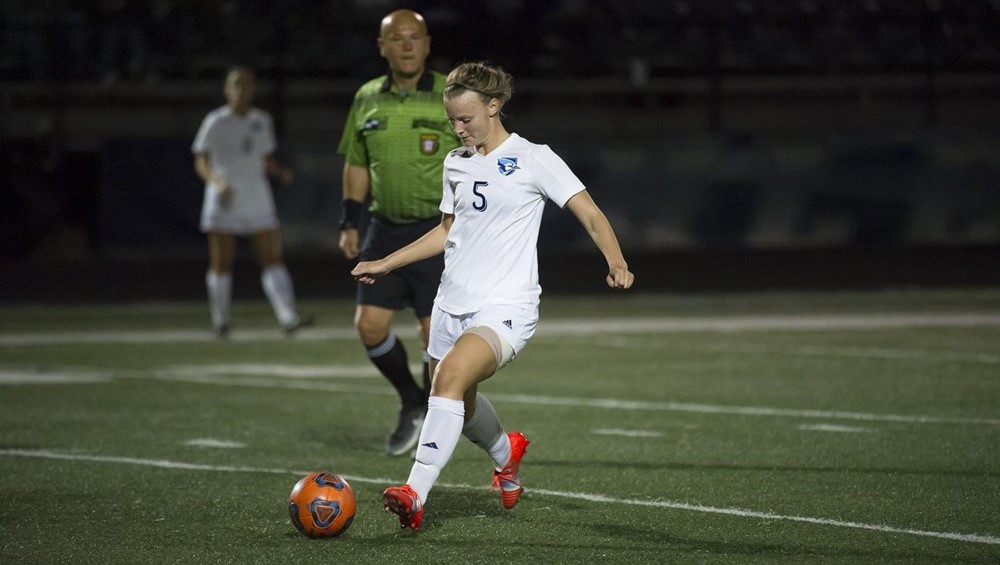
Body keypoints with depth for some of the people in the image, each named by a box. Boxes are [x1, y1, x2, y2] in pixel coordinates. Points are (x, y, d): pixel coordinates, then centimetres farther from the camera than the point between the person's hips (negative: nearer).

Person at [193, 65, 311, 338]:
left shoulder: (261, 121, 10)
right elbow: (201, 162, -7)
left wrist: (281, 172, -2)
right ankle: (220, 320, 15)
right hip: (223, 203, -3)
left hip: (257, 201, 3)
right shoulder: (215, 122, -4)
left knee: (272, 258, -8)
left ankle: (288, 317, -17)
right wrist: (216, 181, -26)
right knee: (221, 263, 2)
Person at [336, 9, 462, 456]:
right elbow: (356, 164, 17)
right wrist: (350, 224, 11)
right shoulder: (367, 99, 7)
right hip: (386, 230, 5)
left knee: (436, 332, -8)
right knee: (370, 325, -1)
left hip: (438, 231, -5)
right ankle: (411, 403, 22)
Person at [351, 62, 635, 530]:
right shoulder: (456, 163, 13)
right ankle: (506, 452, 50)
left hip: (505, 307, -7)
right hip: (452, 303, 7)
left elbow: (590, 215, -7)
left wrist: (615, 262, -24)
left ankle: (414, 495, -35)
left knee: (451, 375, -30)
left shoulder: (533, 159, -5)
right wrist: (385, 264, 25)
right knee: (459, 405, 15)